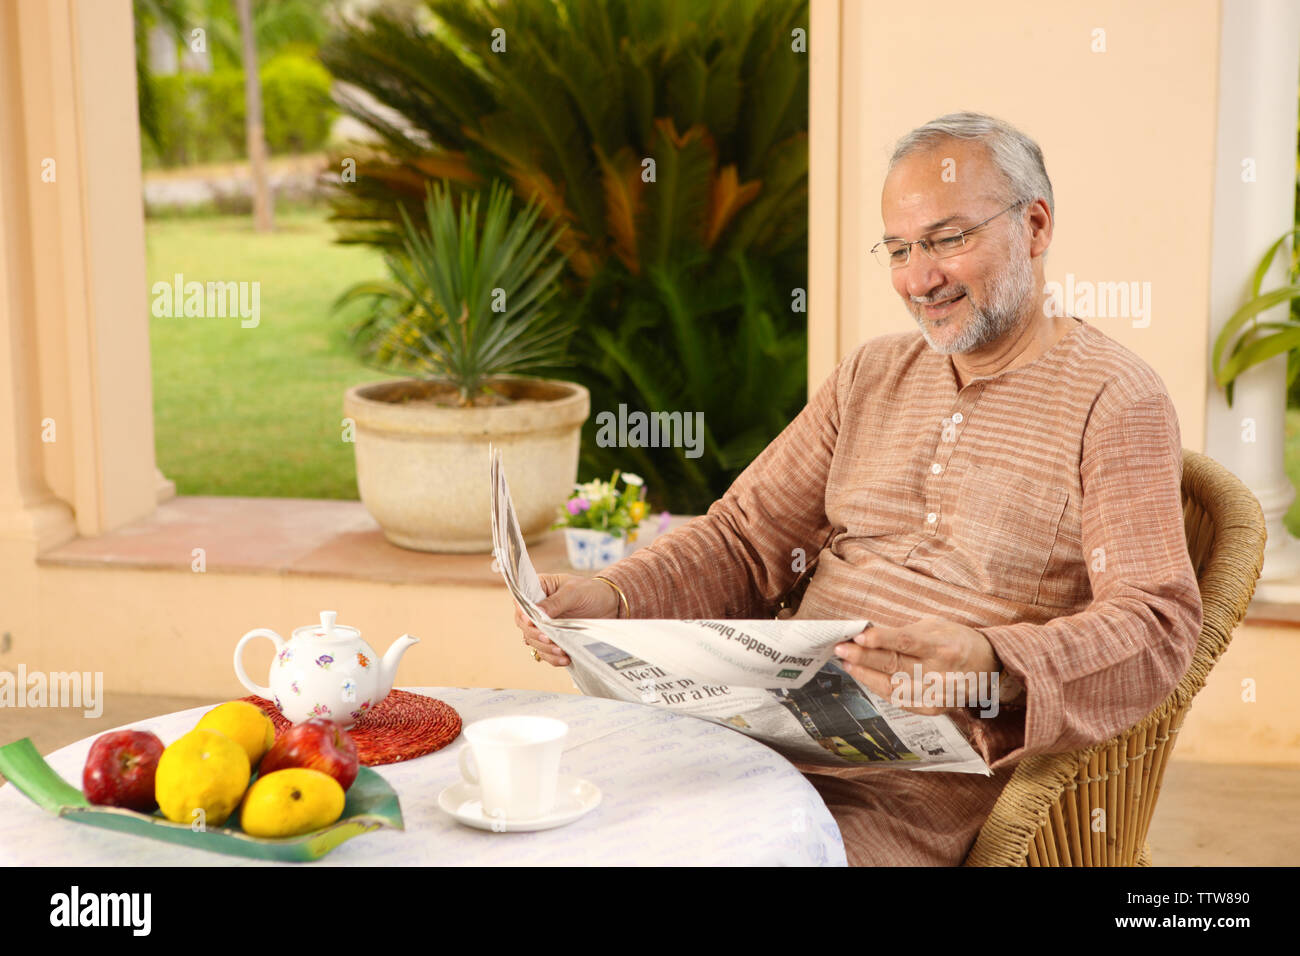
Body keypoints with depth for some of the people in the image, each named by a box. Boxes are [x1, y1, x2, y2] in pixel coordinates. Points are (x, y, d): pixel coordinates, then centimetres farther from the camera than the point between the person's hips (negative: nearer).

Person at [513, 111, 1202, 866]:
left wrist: (994, 667, -32)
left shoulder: (1117, 401, -3)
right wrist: (610, 600, -3)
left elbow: (1157, 626, -13)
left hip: (932, 774, -5)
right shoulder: (874, 374, 18)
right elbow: (747, 539, 16)